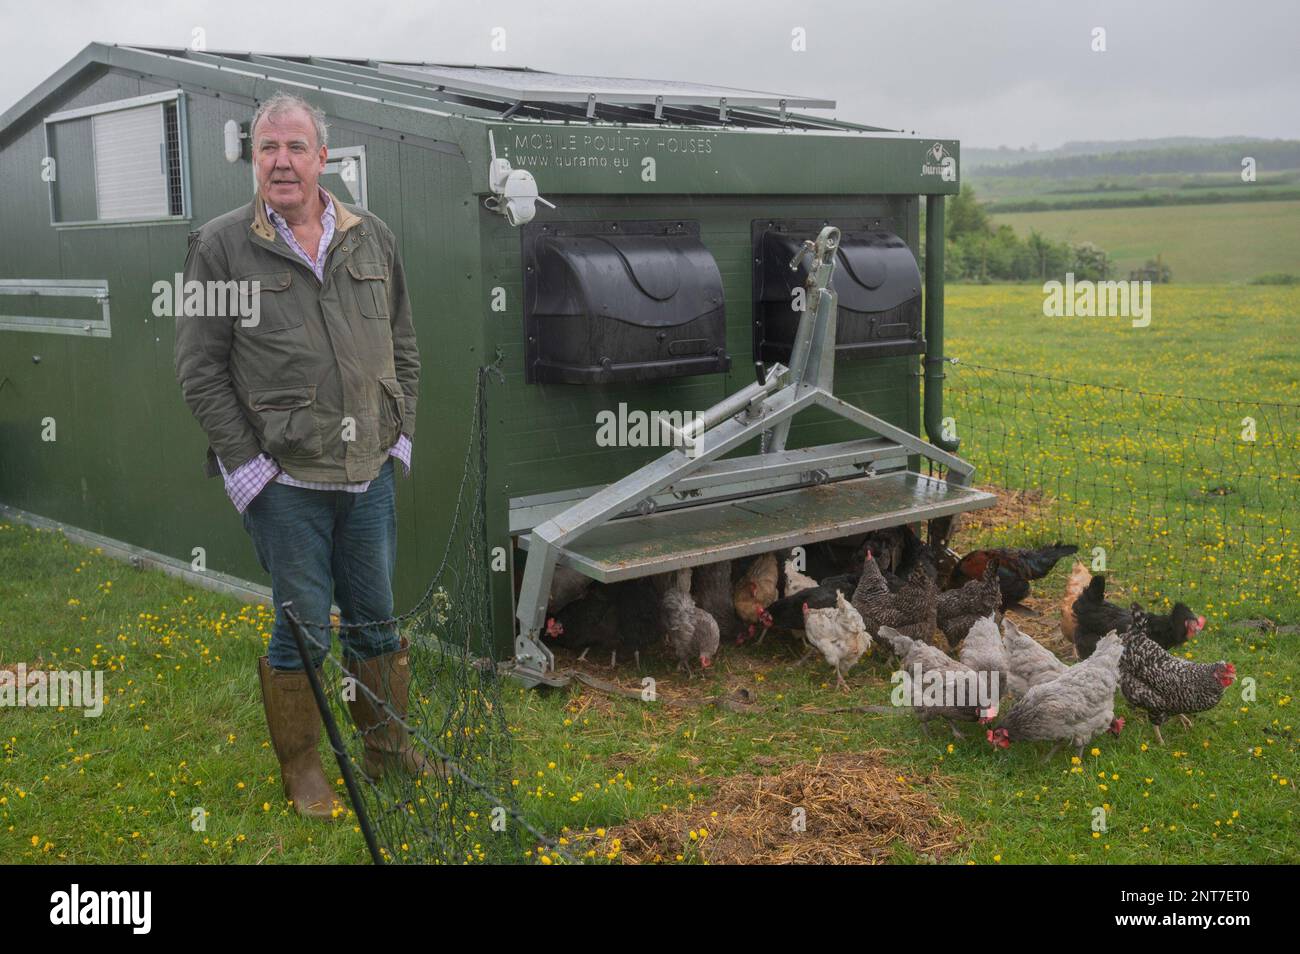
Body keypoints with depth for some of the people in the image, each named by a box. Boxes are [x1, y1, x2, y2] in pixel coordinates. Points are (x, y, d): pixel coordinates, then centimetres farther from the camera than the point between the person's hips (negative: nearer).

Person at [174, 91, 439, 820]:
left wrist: (401, 434, 8)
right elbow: (201, 369, -4)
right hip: (283, 482, -4)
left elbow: (403, 347, 15)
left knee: (377, 620, 14)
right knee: (304, 630, 4)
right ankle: (302, 769, 23)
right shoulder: (221, 246, -4)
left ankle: (388, 747, 32)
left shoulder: (375, 240, 8)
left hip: (370, 474, 4)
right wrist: (246, 461, -9)